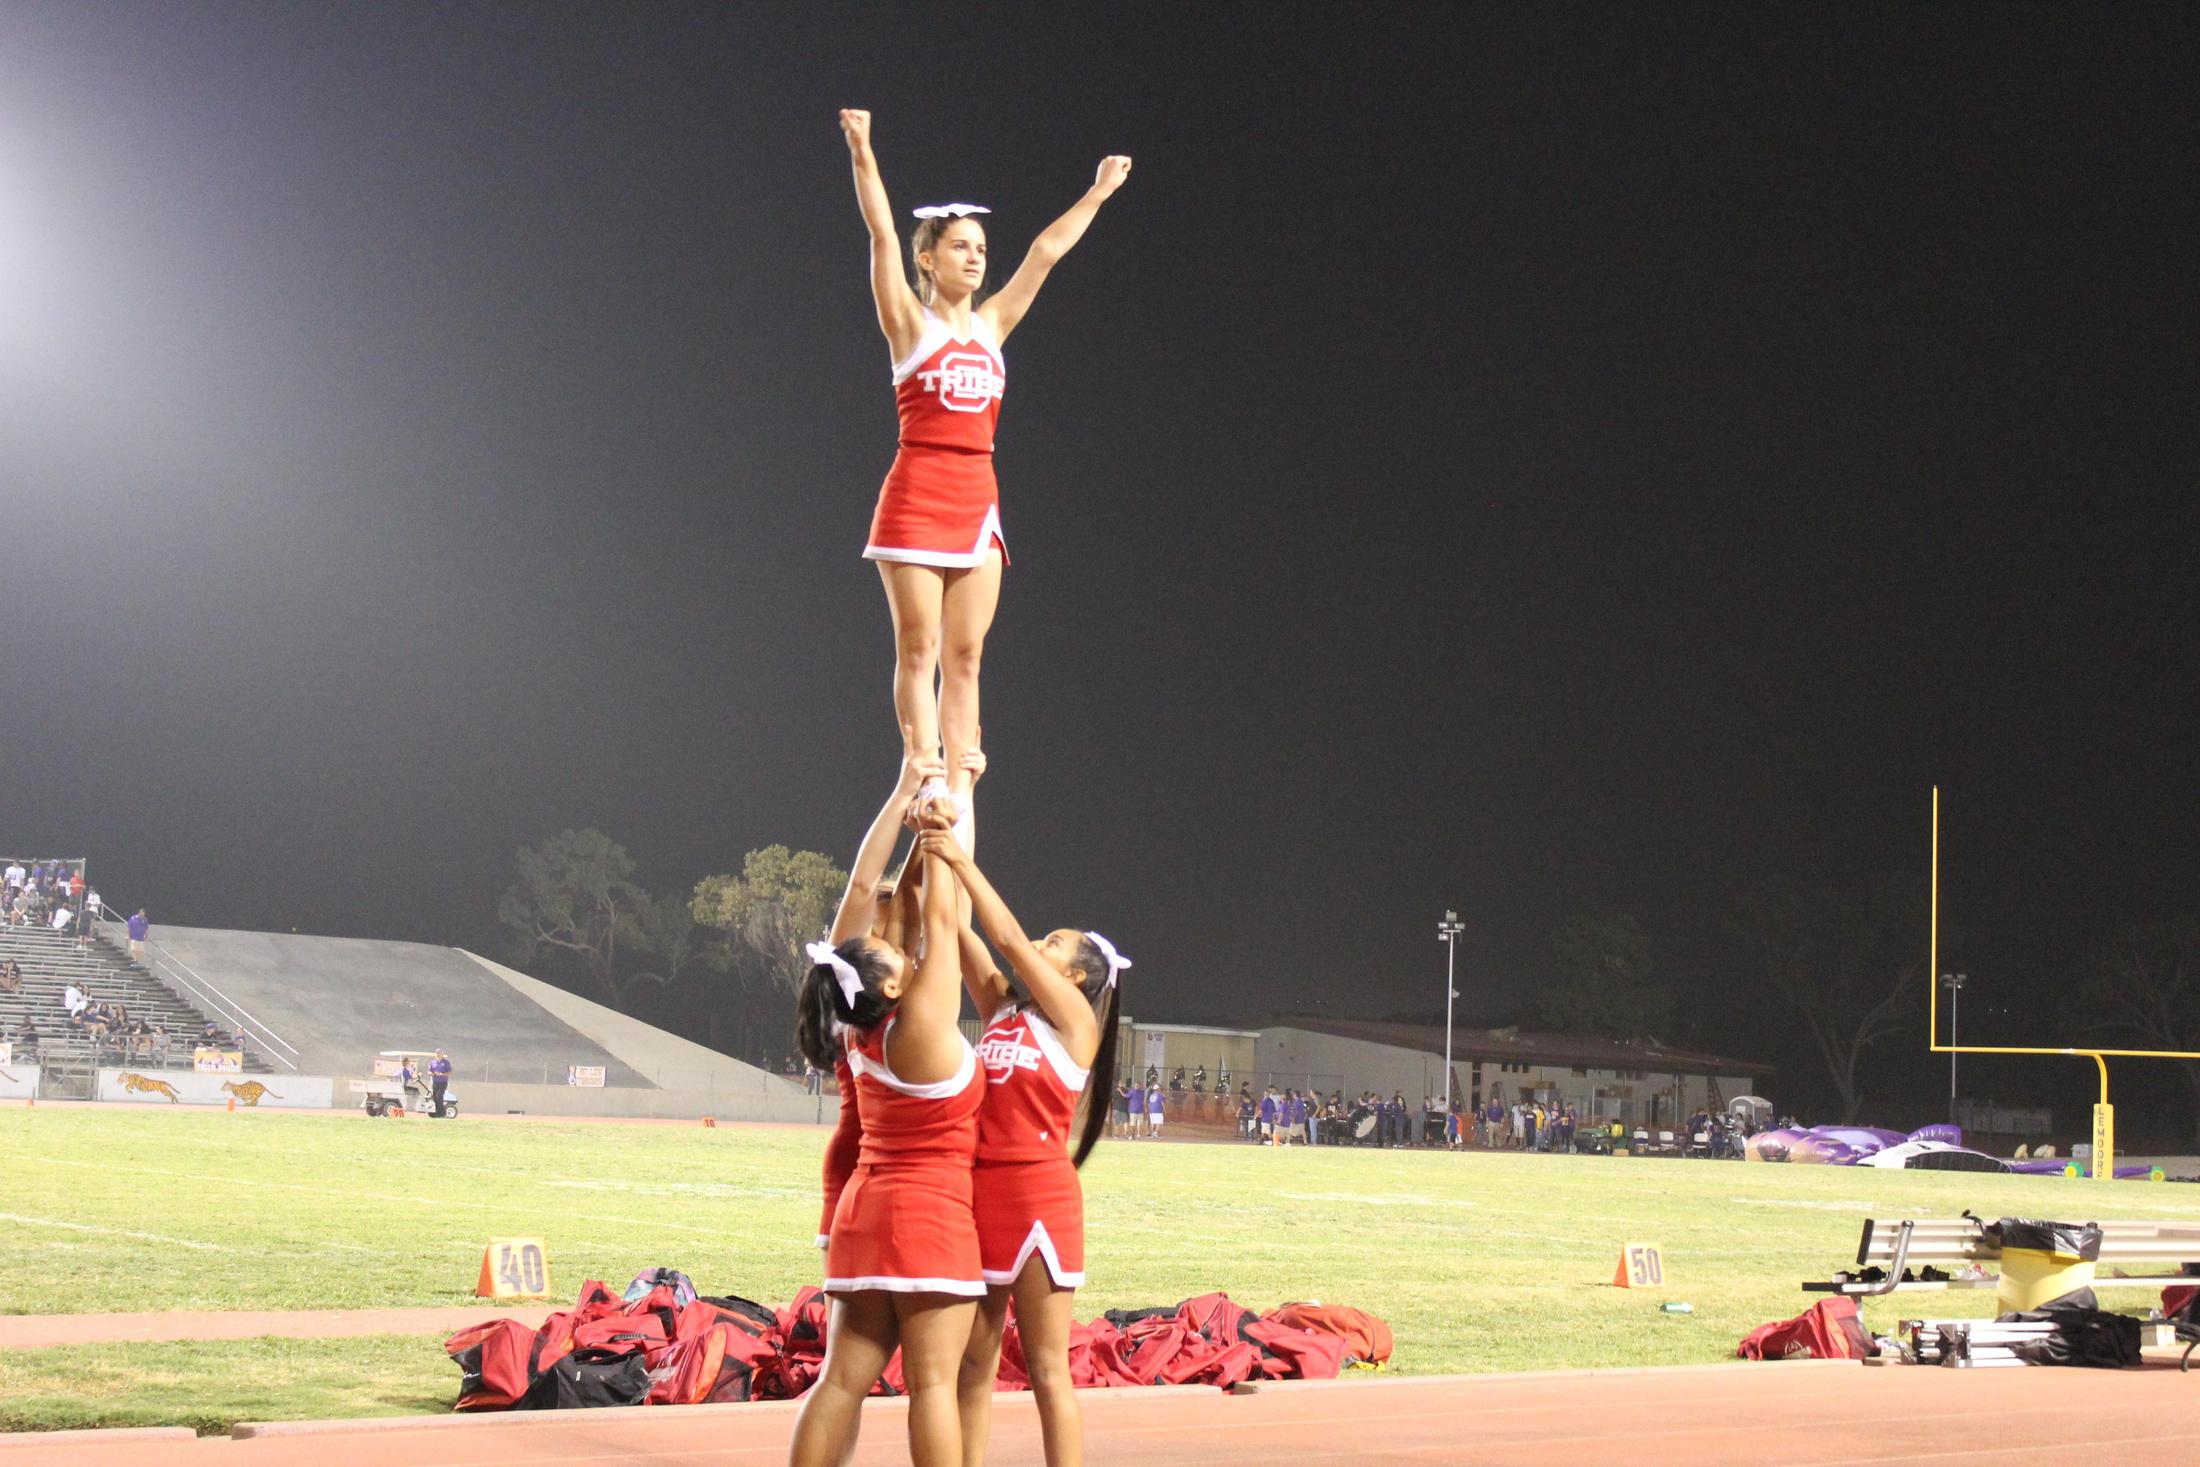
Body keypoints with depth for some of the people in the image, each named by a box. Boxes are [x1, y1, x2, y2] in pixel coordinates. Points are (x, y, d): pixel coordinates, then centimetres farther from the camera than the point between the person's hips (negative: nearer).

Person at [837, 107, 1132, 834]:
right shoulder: (910, 323, 2)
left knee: (965, 655, 2)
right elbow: (882, 234, -9)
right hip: (918, 494, -5)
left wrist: (1097, 194, 27)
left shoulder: (991, 325, 15)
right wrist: (862, 154, -18)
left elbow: (1047, 251, 21)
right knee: (919, 648, -4)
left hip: (978, 498, 5)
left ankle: (955, 784, 2)